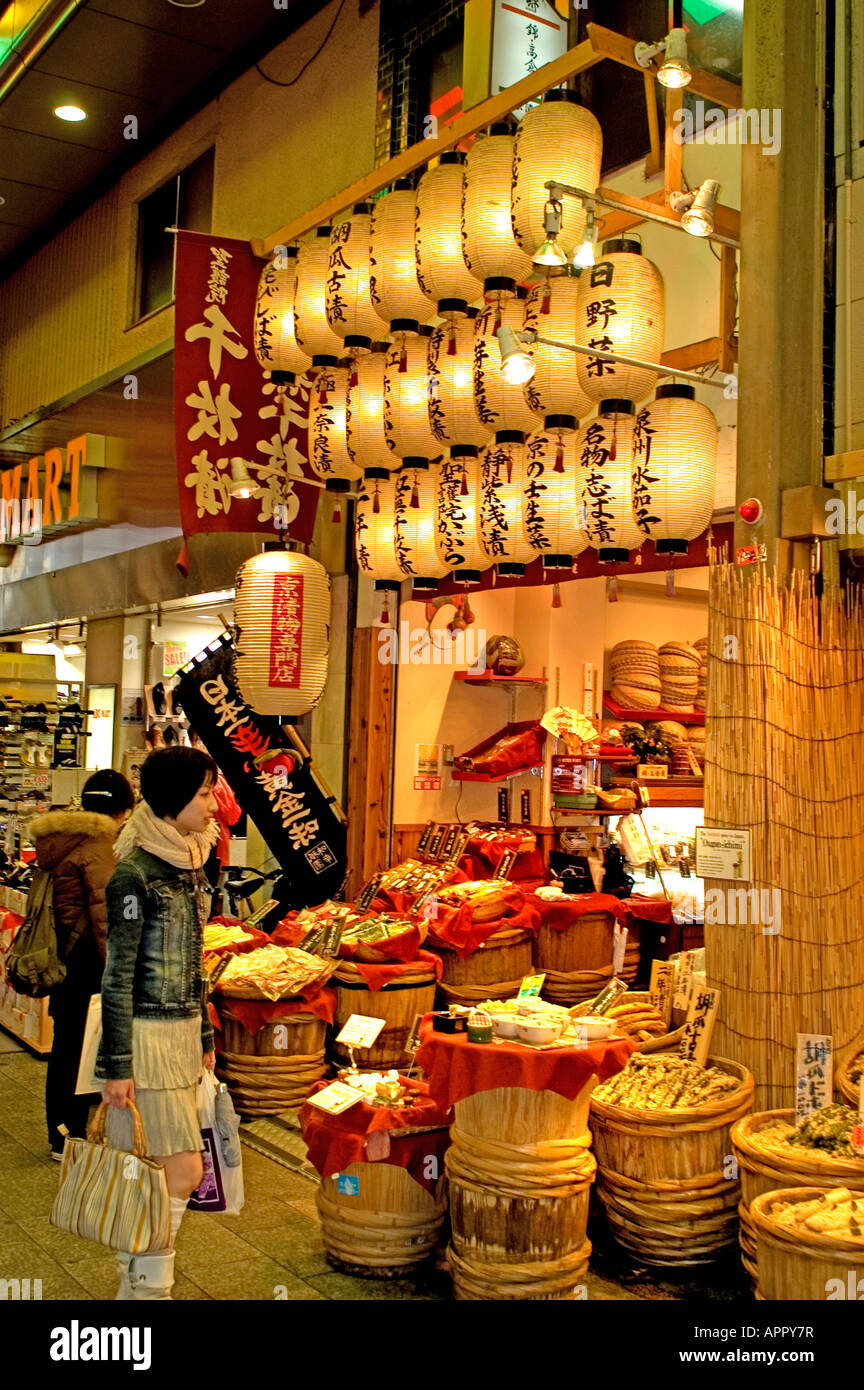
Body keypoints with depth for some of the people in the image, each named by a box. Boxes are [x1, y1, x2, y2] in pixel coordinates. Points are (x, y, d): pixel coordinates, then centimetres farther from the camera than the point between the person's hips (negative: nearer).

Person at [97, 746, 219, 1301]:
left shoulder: (191, 865, 8)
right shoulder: (135, 874, -16)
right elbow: (118, 975, -14)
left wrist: (204, 1036, 19)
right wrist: (117, 1064, -13)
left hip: (183, 1031, 8)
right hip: (147, 1035, -8)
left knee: (156, 1170, 13)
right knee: (183, 1168, -5)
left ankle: (137, 1283, 25)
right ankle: (146, 1286, 11)